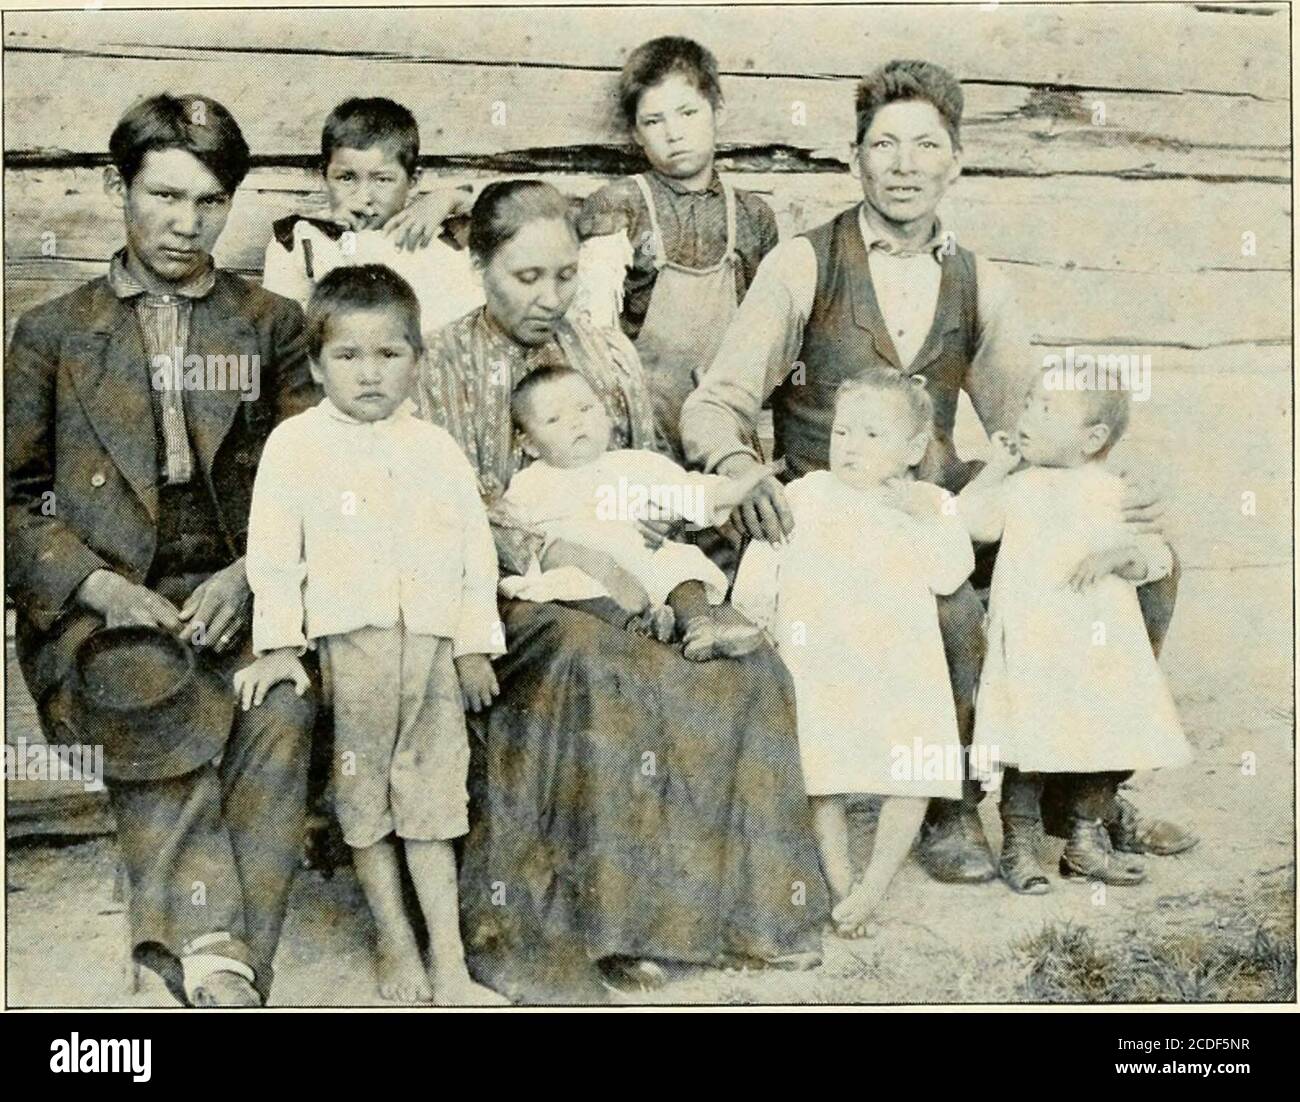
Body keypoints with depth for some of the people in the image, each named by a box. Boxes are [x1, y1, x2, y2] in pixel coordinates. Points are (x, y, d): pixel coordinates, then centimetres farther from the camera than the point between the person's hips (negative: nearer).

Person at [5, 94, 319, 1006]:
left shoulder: (271, 325, 17)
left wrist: (245, 576, -9)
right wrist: (102, 588, -8)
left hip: (238, 595, 1)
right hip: (100, 603, 0)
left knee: (284, 707, -33)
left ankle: (213, 961, -35)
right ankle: (215, 959, -39)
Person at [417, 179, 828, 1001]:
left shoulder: (610, 353, 18)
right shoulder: (451, 365, 4)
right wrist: (552, 553, -23)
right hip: (511, 592, -4)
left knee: (743, 659, -21)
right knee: (591, 657, -37)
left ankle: (748, 892, -12)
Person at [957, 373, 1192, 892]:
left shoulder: (1116, 492, 7)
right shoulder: (1018, 485, 5)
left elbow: (1156, 559, 6)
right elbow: (968, 519, -8)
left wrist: (1118, 554, -14)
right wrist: (997, 466, -1)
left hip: (1102, 648, 2)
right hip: (1031, 647, -2)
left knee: (1112, 744, 8)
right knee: (1030, 750, -5)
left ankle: (1086, 841, 27)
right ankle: (1018, 844, 12)